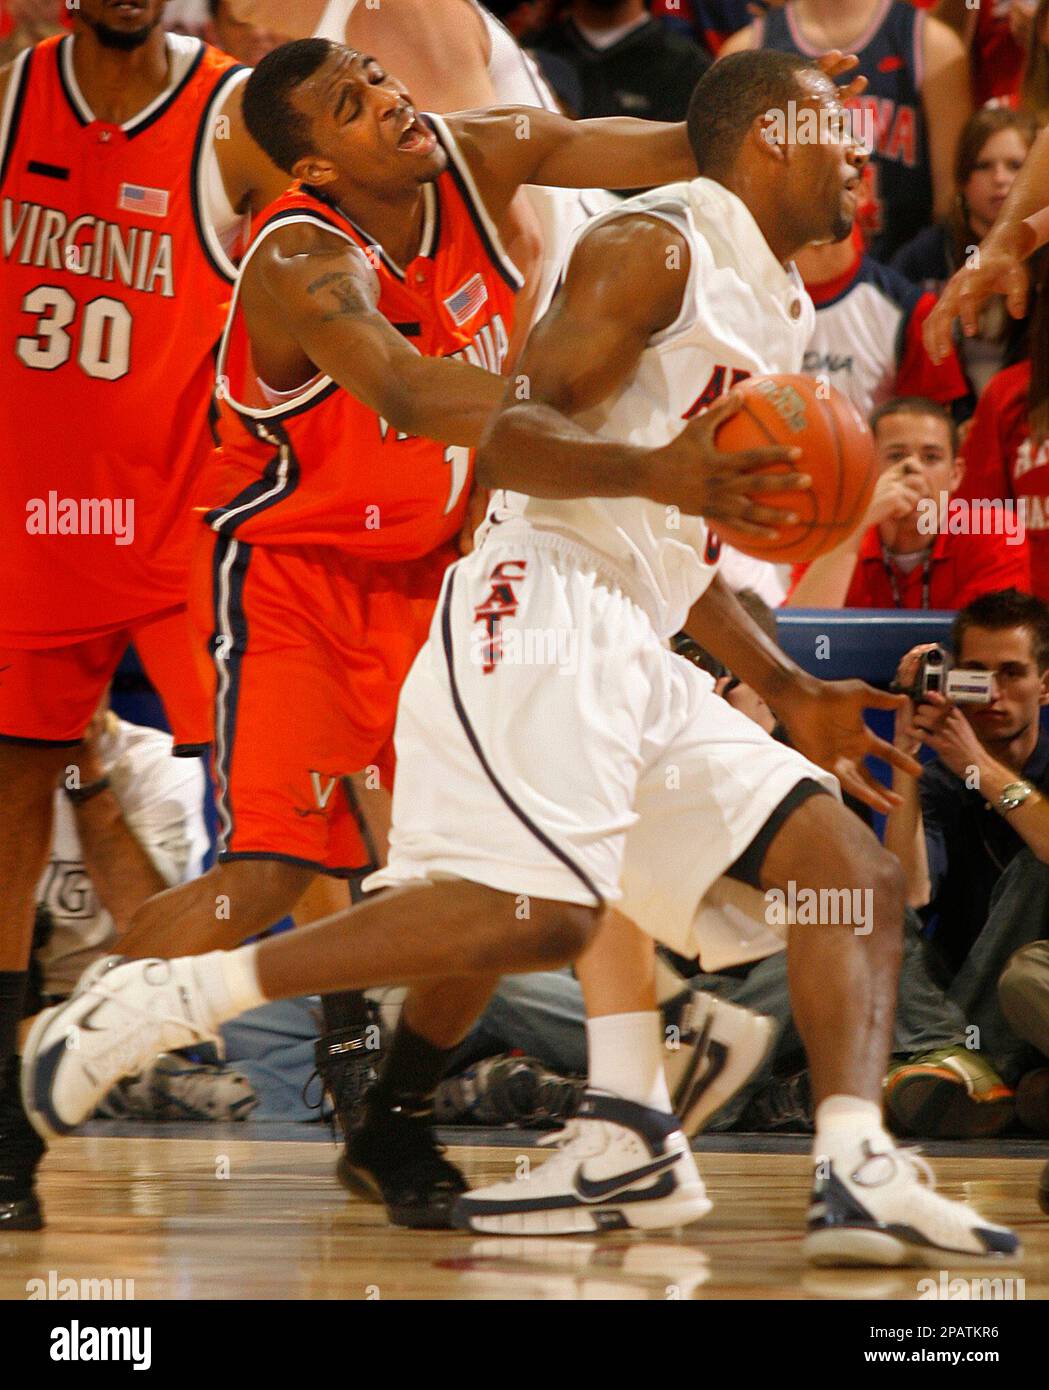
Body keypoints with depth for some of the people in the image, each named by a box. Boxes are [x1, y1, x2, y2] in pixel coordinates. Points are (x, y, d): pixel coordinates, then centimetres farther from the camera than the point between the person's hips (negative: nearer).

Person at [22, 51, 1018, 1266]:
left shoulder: (774, 309, 26)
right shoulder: (655, 246, -2)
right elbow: (508, 434, -13)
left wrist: (789, 693, 25)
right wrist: (648, 469, -31)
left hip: (638, 652, 10)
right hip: (544, 608, -10)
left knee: (859, 877, 0)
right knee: (535, 911, -28)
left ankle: (858, 1177, -12)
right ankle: (153, 1001, -22)